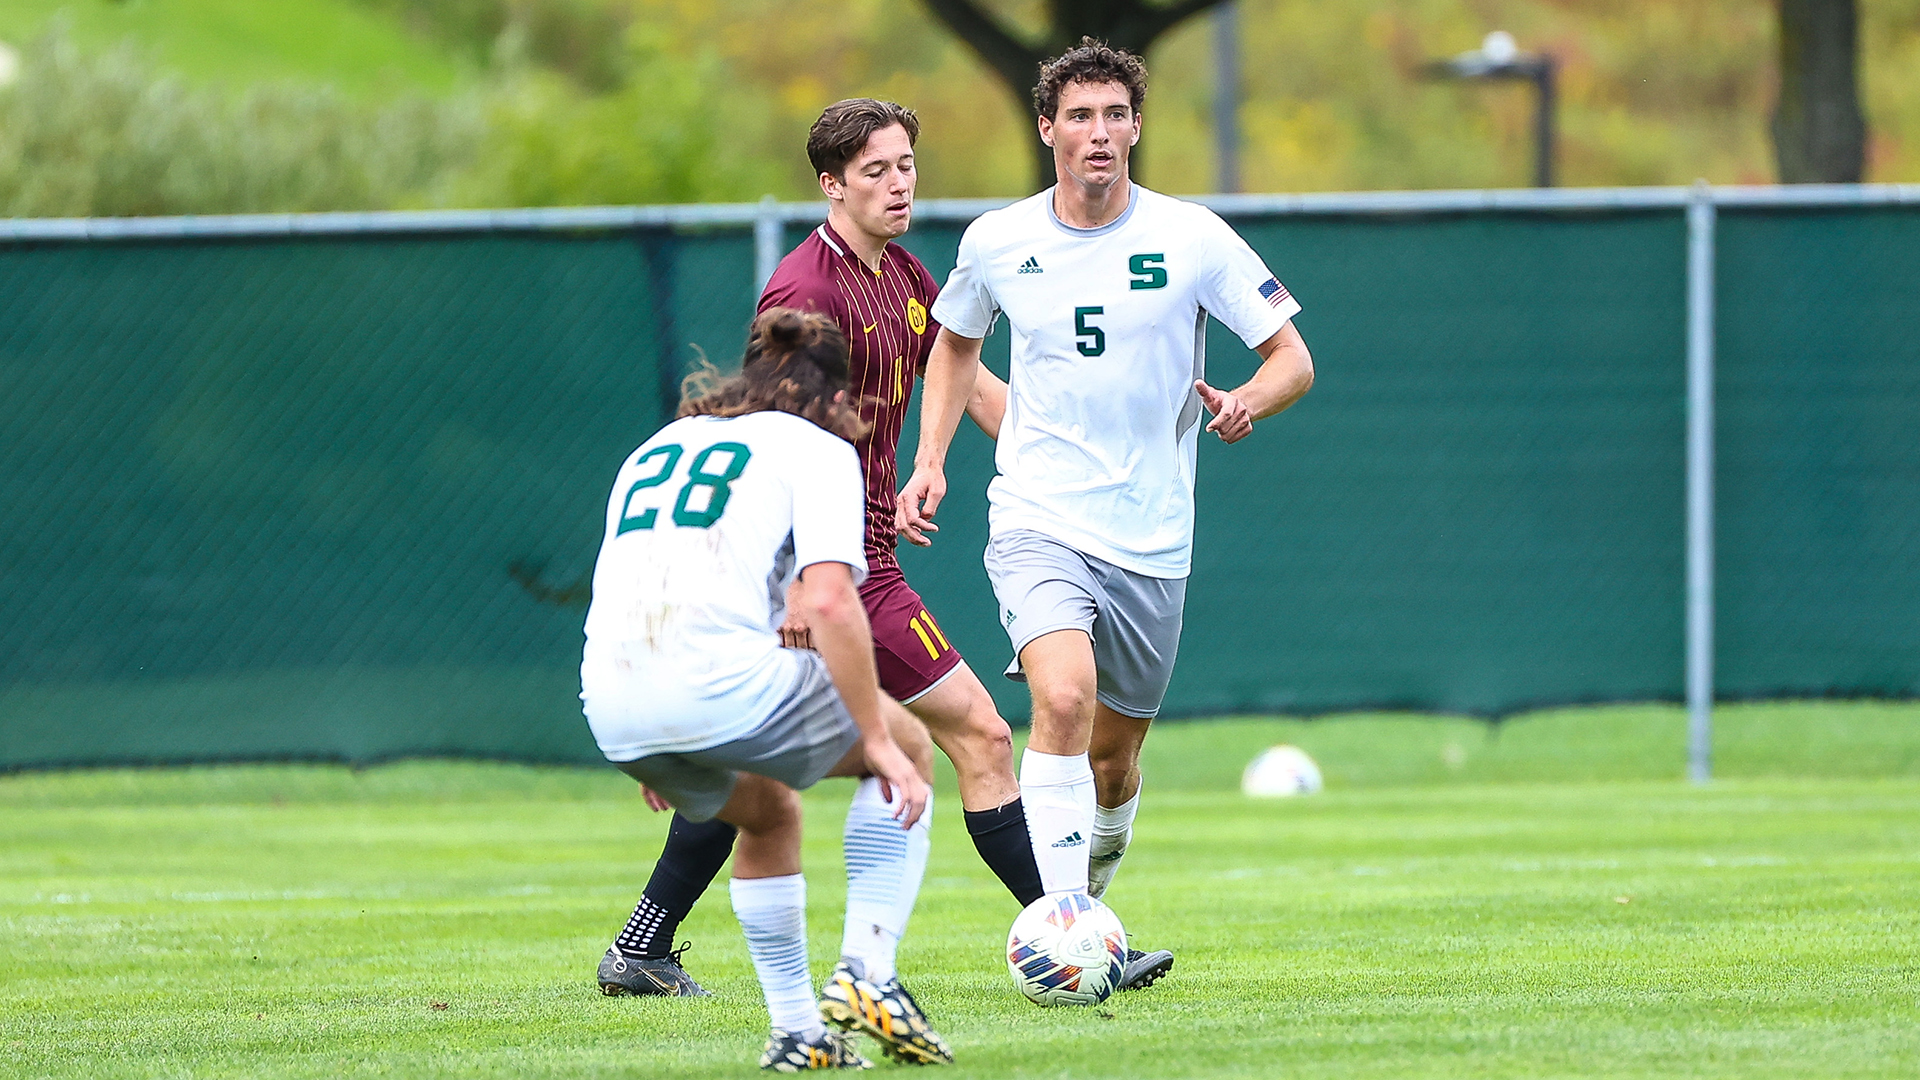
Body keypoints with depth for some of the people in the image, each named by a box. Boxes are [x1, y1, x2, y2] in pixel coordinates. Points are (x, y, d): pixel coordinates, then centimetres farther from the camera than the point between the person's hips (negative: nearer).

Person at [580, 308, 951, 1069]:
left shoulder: (655, 448, 29)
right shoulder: (818, 449, 9)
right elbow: (830, 603, -7)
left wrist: (656, 755, 42)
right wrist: (877, 742, -3)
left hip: (612, 711, 6)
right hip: (721, 684, -6)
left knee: (768, 814, 34)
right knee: (910, 747, 20)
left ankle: (796, 1030, 25)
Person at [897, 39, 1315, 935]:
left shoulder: (1192, 238, -4)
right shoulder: (997, 242, 1)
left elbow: (1292, 357, 0)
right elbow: (956, 342, 21)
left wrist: (1245, 404, -22)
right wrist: (930, 460, 9)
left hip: (1151, 539, 1)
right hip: (1037, 521, -1)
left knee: (1113, 757, 11)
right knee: (1064, 698, -27)